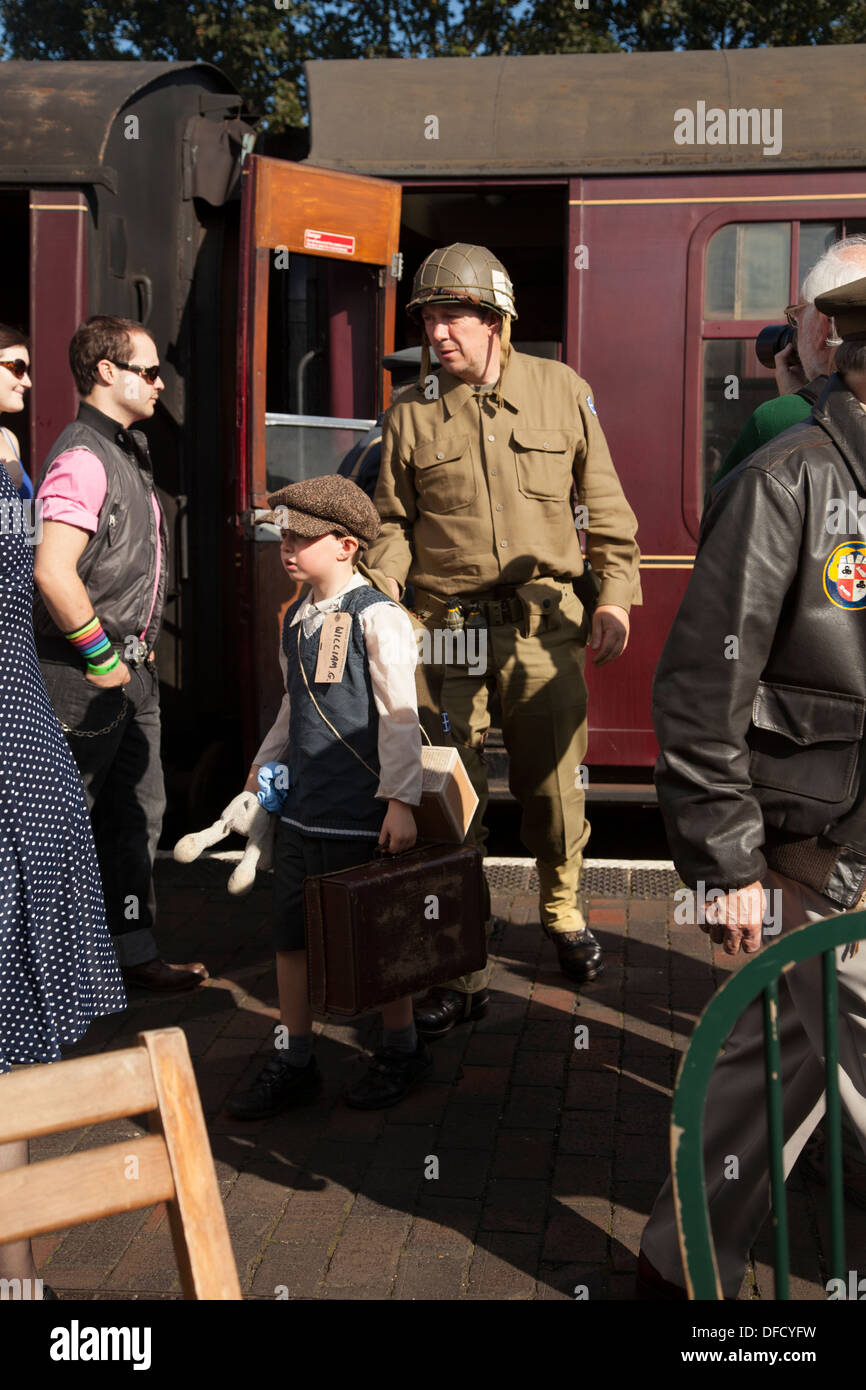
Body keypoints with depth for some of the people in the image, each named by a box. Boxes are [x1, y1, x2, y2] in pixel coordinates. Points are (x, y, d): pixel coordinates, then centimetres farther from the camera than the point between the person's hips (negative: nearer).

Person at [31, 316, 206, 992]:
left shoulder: (130, 448, 15)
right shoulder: (82, 458, -16)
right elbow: (53, 572, -26)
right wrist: (101, 656, -18)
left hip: (132, 667, 9)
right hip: (87, 675, -9)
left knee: (139, 813, 14)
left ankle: (138, 951, 25)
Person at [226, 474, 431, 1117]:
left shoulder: (377, 618, -12)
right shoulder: (297, 618, 12)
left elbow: (399, 714, -14)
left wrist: (401, 799, -16)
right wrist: (265, 763, 23)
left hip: (360, 812, -7)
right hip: (301, 806, 7)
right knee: (292, 937, 12)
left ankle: (402, 1048, 28)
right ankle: (294, 1063, 26)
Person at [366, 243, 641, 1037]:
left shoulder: (561, 391, 4)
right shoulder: (412, 415, 5)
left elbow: (605, 504, 8)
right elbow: (394, 524, 8)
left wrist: (617, 598, 2)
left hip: (543, 622, 0)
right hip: (447, 626, 0)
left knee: (553, 784, 8)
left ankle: (563, 915, 36)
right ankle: (461, 971, 14)